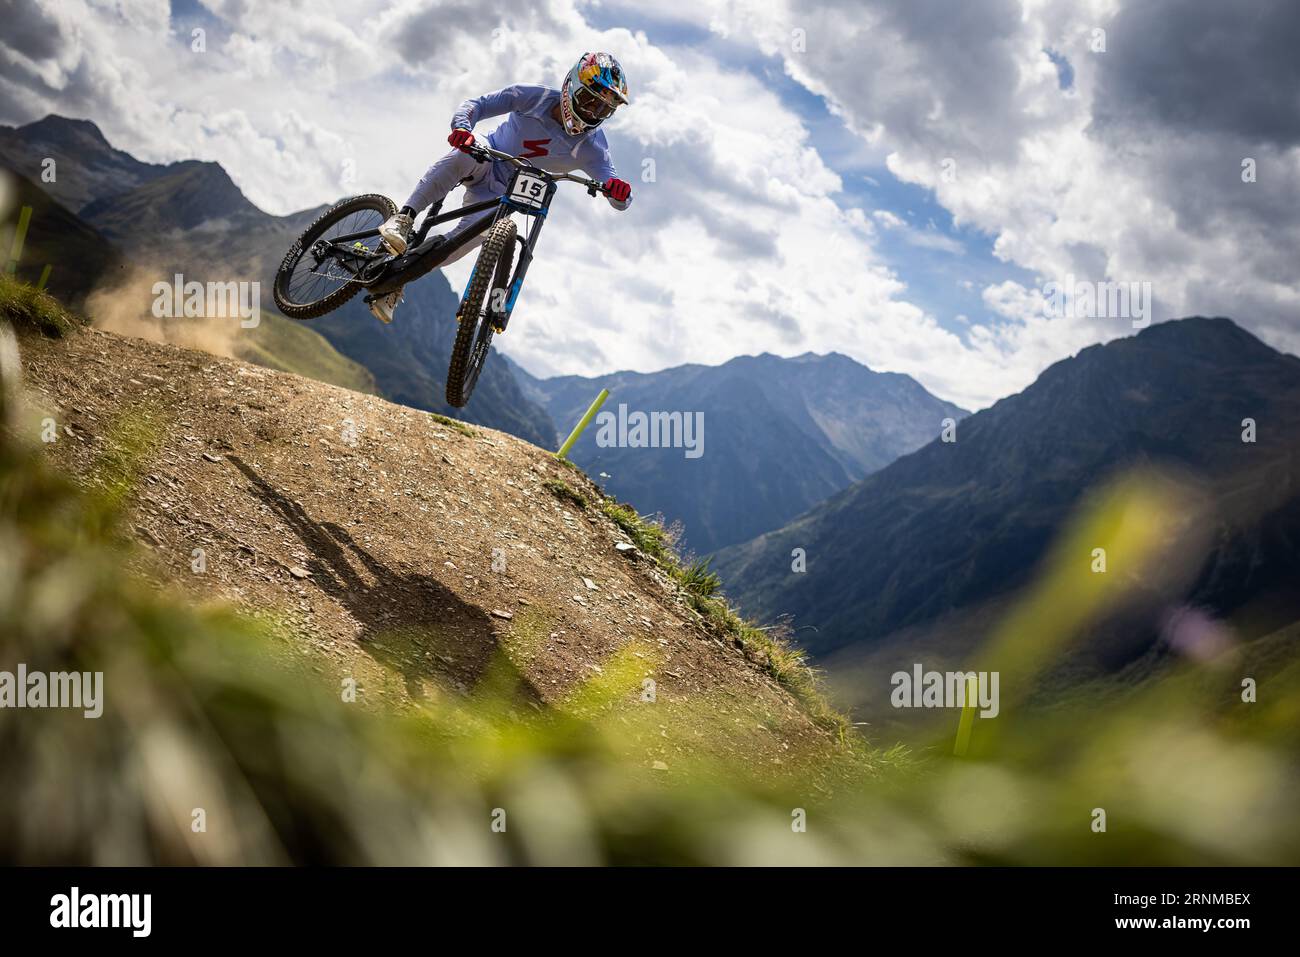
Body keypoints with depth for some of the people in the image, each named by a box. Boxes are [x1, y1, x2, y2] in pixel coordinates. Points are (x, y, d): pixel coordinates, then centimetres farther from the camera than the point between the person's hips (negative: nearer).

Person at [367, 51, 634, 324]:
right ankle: (403, 219, -34)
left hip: (503, 192, 1)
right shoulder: (536, 98, -15)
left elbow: (620, 202, -19)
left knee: (478, 230, -31)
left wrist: (619, 191, -45)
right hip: (485, 162, -1)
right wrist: (462, 128, -37)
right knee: (463, 155, -38)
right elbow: (476, 105, -14)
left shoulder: (591, 147, -14)